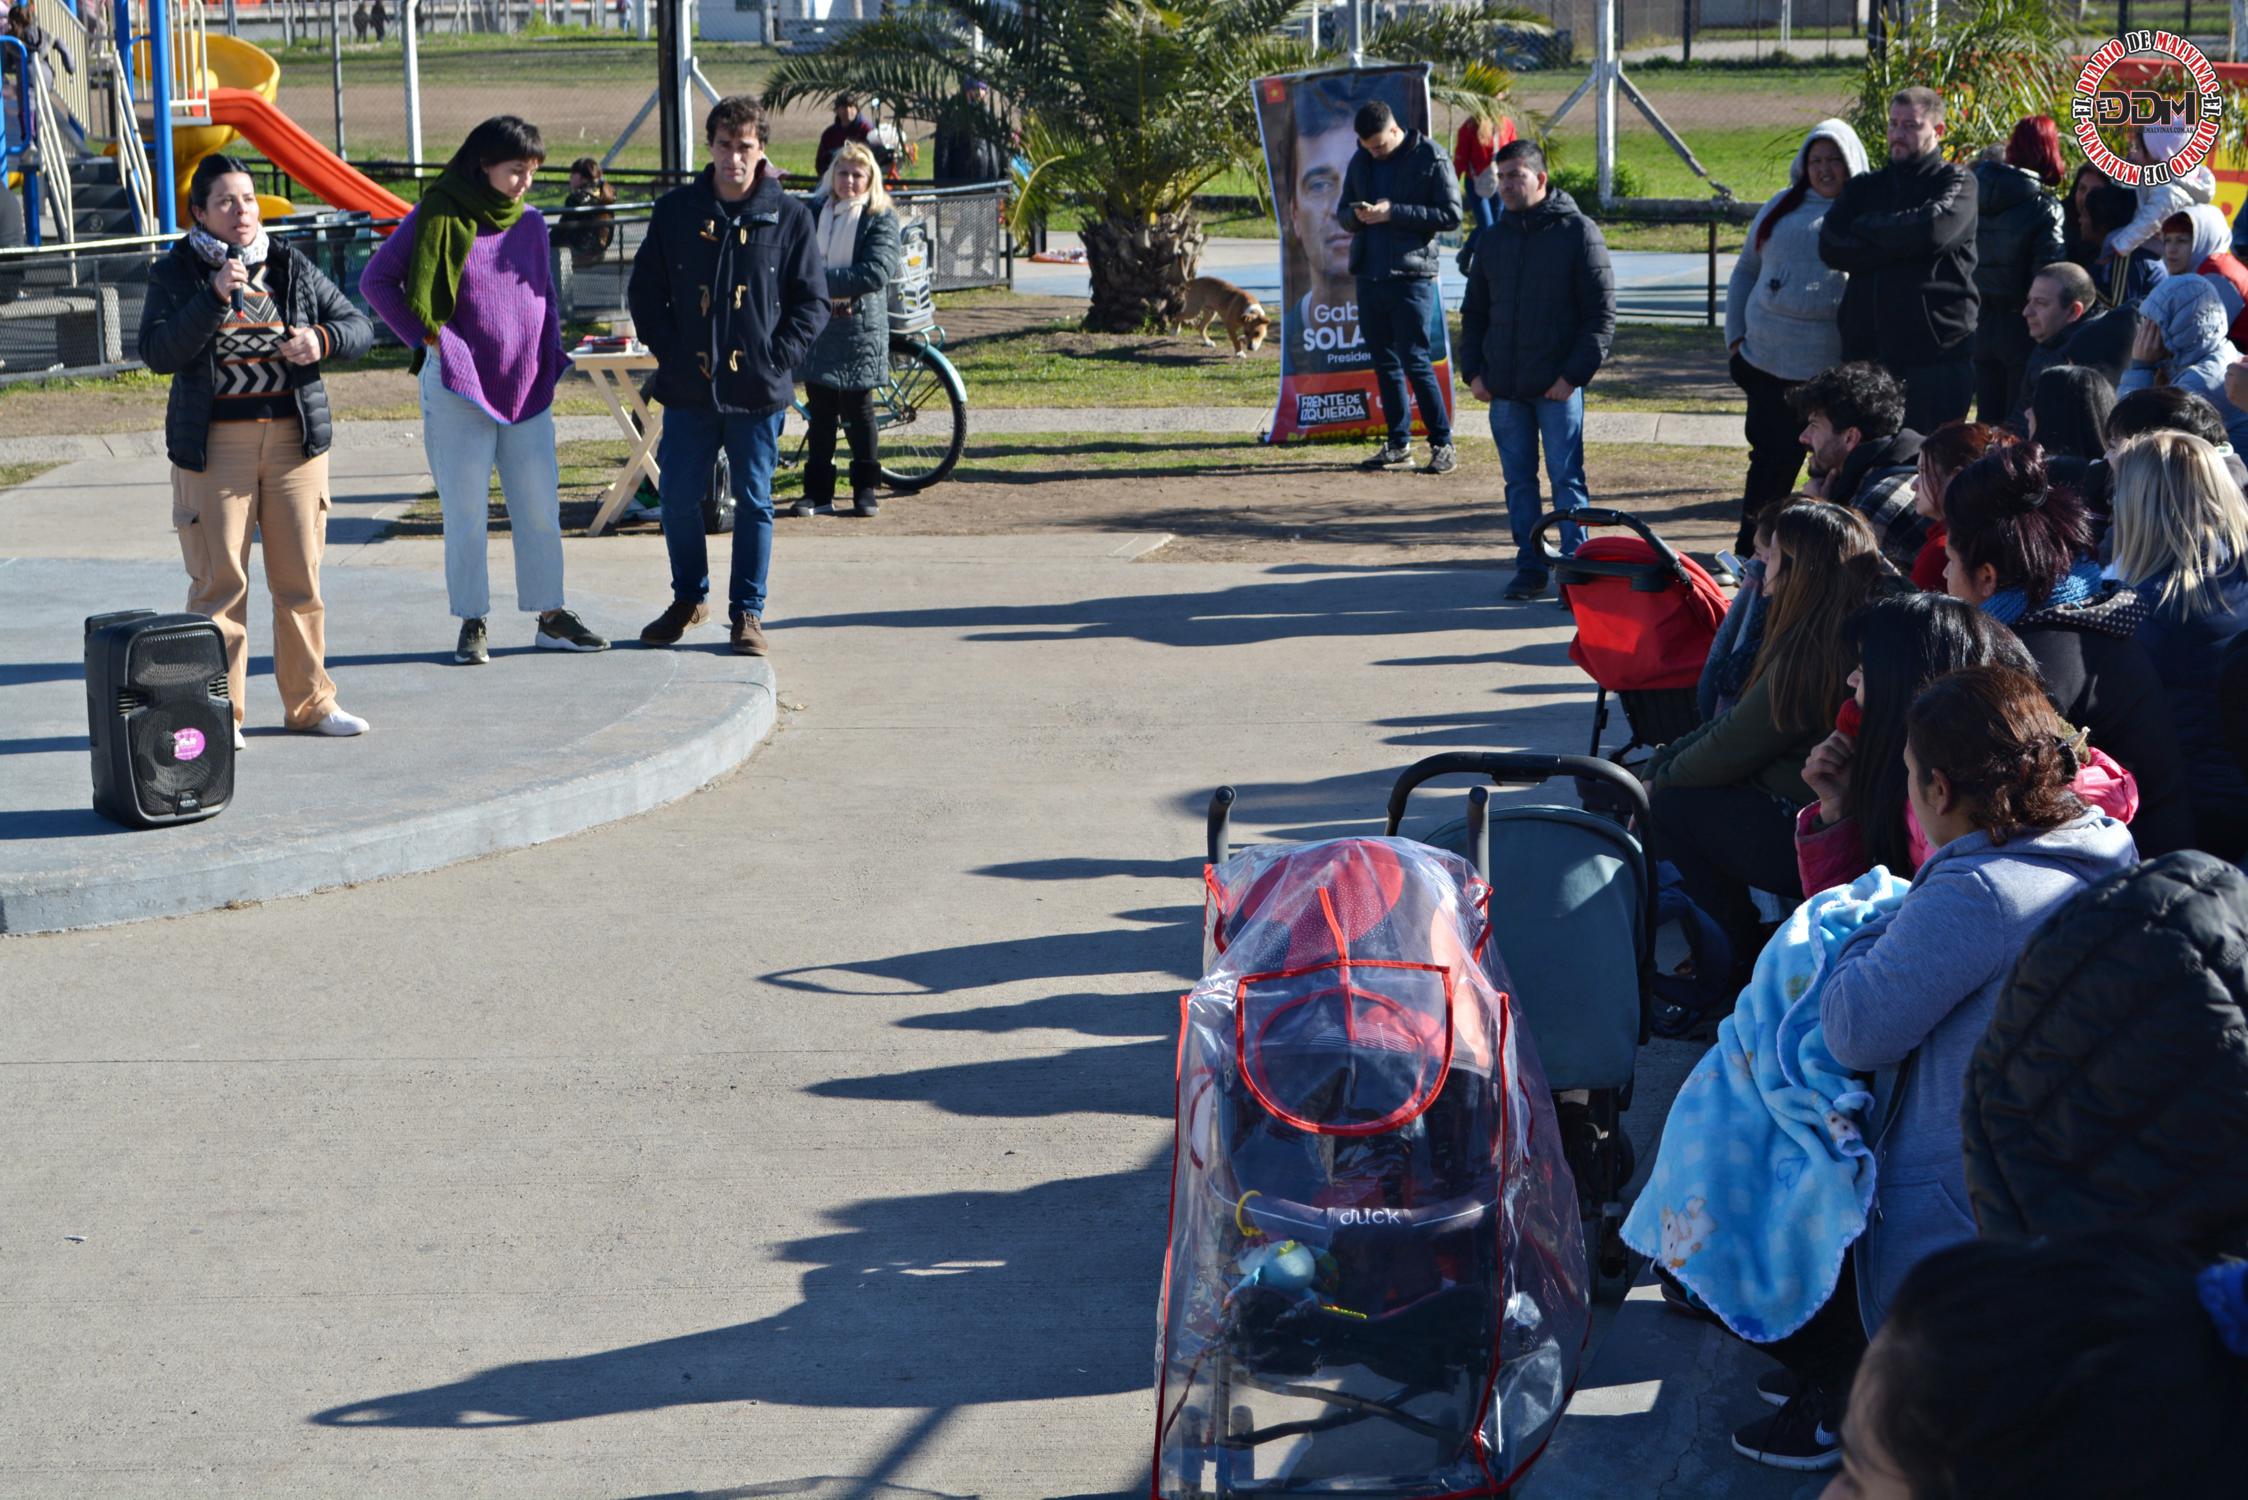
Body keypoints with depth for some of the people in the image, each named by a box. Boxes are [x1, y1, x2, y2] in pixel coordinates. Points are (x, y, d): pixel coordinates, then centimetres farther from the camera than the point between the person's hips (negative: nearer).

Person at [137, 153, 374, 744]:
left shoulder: (292, 267, 8)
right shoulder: (175, 273, 0)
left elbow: (359, 327, 12)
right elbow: (156, 352, -13)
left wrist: (323, 339, -11)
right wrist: (214, 298, -22)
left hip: (293, 436, 3)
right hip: (213, 444, -3)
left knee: (300, 576, 6)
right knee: (219, 579, -2)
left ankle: (309, 701, 17)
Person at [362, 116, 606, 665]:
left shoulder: (530, 224, 9)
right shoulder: (439, 217, -5)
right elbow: (376, 280, -2)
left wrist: (551, 357, 8)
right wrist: (423, 336, -8)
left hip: (527, 390, 4)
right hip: (459, 387, -4)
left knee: (541, 508, 5)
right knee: (467, 513, 1)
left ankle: (551, 616, 14)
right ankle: (473, 624, 10)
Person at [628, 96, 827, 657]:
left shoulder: (789, 217, 1)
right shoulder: (676, 211, 4)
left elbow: (813, 301, 3)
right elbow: (644, 291, 9)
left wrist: (777, 358, -8)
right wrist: (668, 352, -2)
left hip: (758, 391, -1)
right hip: (689, 390, 1)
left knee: (754, 502, 3)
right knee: (679, 497, 5)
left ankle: (747, 612, 13)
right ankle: (689, 598, 25)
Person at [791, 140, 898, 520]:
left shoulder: (880, 218, -3)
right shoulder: (813, 211, 8)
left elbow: (878, 272, -15)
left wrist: (825, 282, -19)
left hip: (859, 327, -3)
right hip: (816, 322, 3)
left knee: (858, 410, 5)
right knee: (820, 411, 5)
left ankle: (866, 488, 16)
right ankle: (818, 490, 11)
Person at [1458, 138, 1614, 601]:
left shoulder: (1578, 233, -4)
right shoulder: (1494, 239, 12)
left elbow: (1601, 313, -6)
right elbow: (1474, 311, 19)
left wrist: (1574, 374, -13)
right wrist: (1473, 371, 6)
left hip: (1558, 387, -5)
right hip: (1504, 389, 5)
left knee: (1566, 477, -1)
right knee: (1518, 480, 8)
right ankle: (1530, 567, 15)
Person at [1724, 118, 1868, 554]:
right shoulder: (1783, 207, 13)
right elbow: (1745, 271, 20)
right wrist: (1735, 336, 10)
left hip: (1831, 368, -3)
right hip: (1767, 359, 3)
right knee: (1771, 459, 6)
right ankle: (1748, 551, 12)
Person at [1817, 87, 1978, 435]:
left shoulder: (1956, 184, 5)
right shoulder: (1866, 187, 18)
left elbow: (1933, 227, -18)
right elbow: (1831, 246, 1)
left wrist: (1867, 226, -2)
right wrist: (1898, 245, -9)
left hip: (1936, 350, -5)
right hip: (1867, 348, 5)